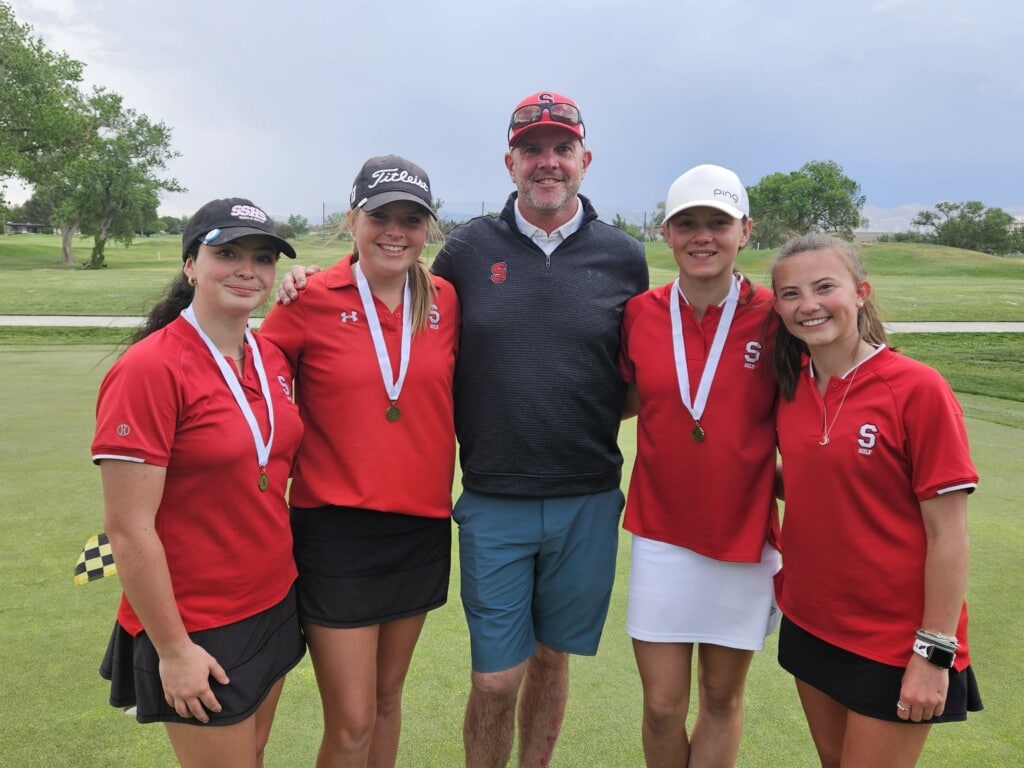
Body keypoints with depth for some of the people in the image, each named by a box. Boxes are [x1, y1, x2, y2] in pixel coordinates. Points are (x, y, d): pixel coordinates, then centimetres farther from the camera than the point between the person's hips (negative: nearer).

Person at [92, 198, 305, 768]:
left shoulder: (273, 359, 1)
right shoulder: (149, 369, -20)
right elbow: (129, 529, -19)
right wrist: (172, 649, -14)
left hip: (275, 605, 7)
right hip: (197, 631, -6)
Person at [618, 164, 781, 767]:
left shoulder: (774, 318, -8)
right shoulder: (639, 315, -3)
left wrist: (791, 485, -10)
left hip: (744, 536, -1)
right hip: (662, 535, 1)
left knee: (722, 697, 17)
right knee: (663, 705, 8)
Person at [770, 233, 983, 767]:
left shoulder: (917, 389, -17)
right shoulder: (792, 387, -1)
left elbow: (947, 533, -15)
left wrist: (935, 651, -14)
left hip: (894, 644, -5)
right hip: (810, 623, 6)